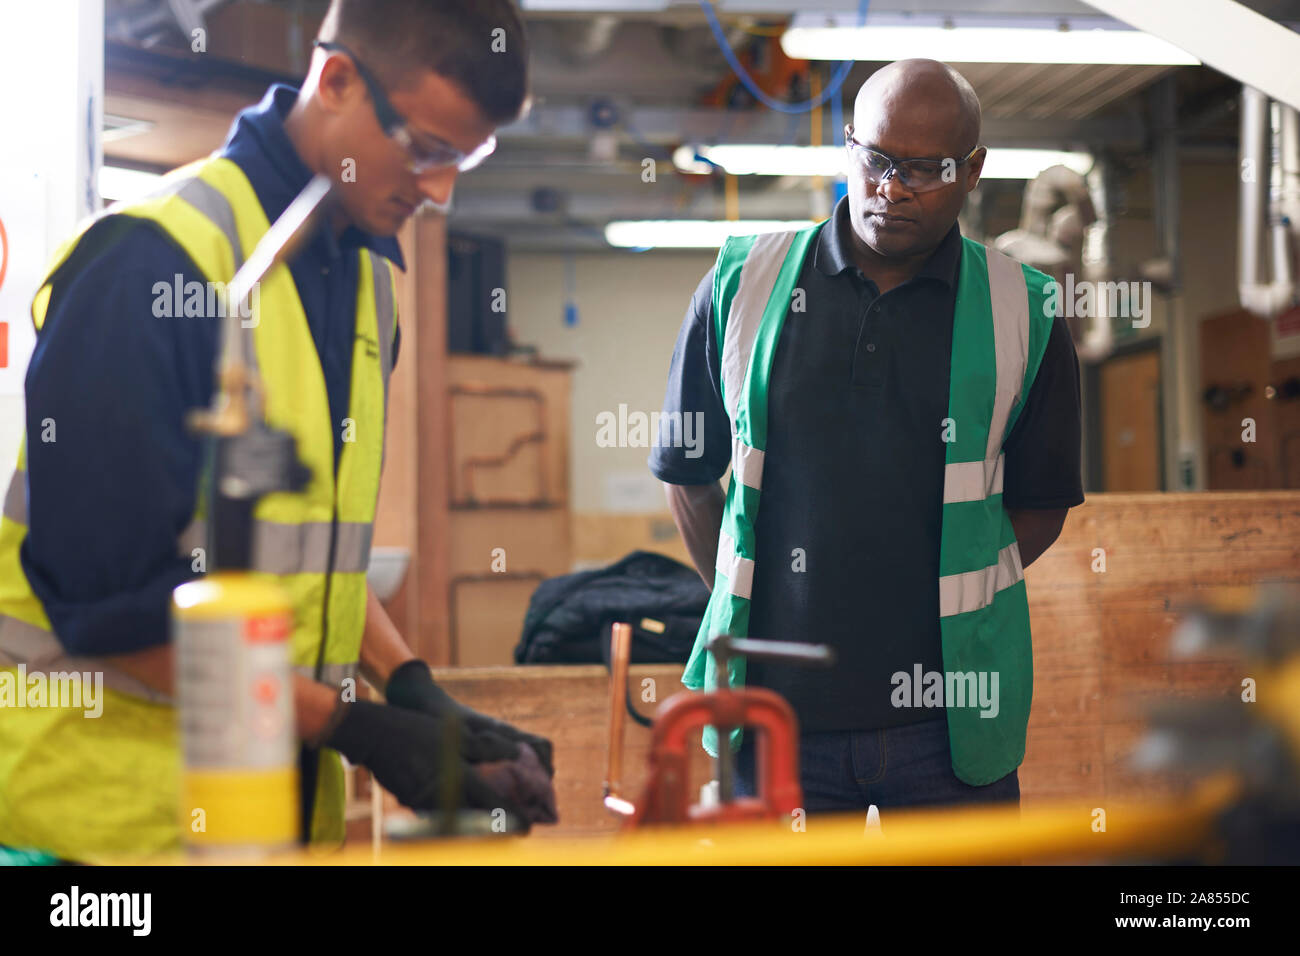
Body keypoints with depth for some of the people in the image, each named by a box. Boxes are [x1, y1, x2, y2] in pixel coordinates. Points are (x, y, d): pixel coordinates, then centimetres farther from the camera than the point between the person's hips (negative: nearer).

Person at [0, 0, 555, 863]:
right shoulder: (153, 259, -18)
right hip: (116, 803, -7)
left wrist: (411, 687, -2)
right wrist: (353, 727, -19)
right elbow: (111, 602, -19)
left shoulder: (370, 275, 7)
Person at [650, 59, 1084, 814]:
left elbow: (1041, 506, 9)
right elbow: (689, 476, 10)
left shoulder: (1024, 315, 0)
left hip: (949, 717, 0)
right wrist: (745, 615, 7)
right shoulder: (742, 286, 2)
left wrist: (943, 604, 2)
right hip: (779, 709, 1)